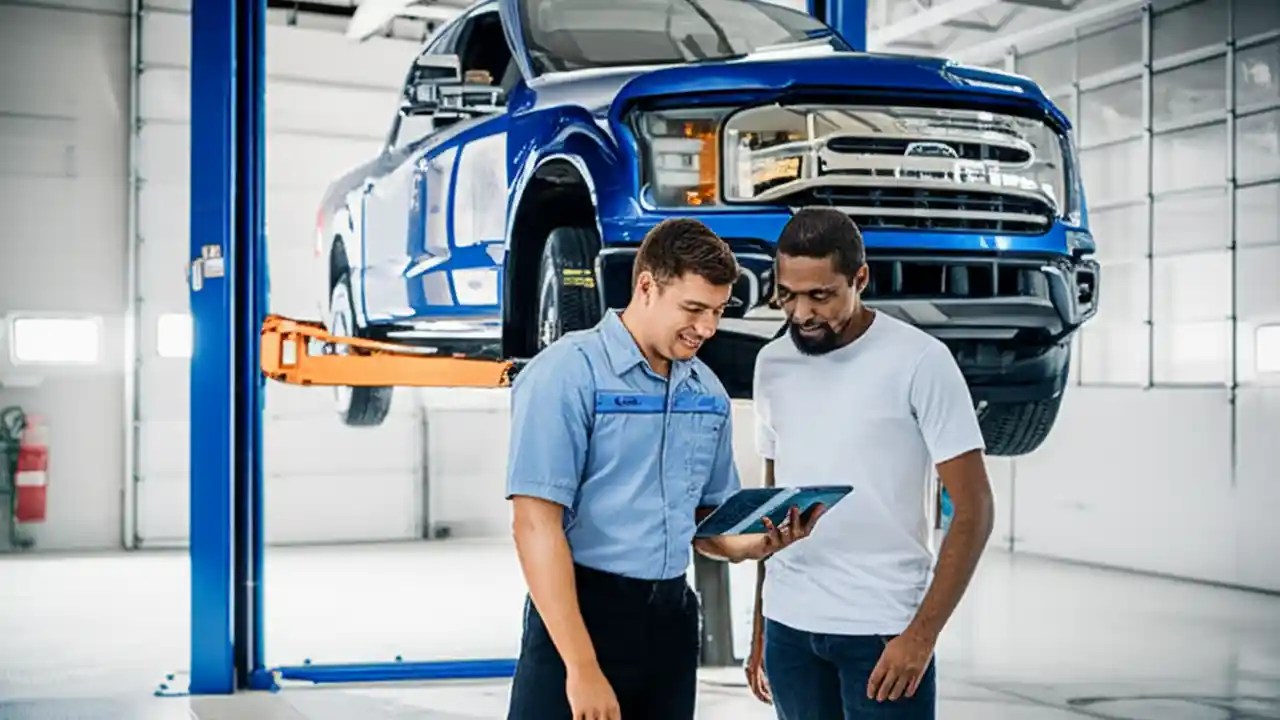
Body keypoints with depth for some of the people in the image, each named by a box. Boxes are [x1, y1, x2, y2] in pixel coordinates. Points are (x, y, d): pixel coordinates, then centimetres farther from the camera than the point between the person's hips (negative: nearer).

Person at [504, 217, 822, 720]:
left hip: (673, 615, 7)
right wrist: (582, 667, -23)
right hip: (584, 610, -6)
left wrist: (749, 544, -4)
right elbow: (535, 523, -17)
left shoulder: (708, 391, 9)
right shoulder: (567, 373, -12)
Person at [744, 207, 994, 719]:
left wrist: (922, 634, -16)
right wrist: (759, 629, 14)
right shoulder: (772, 363, 7)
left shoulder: (919, 361, -9)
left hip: (883, 628, -5)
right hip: (789, 625, 5)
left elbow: (973, 511, -9)